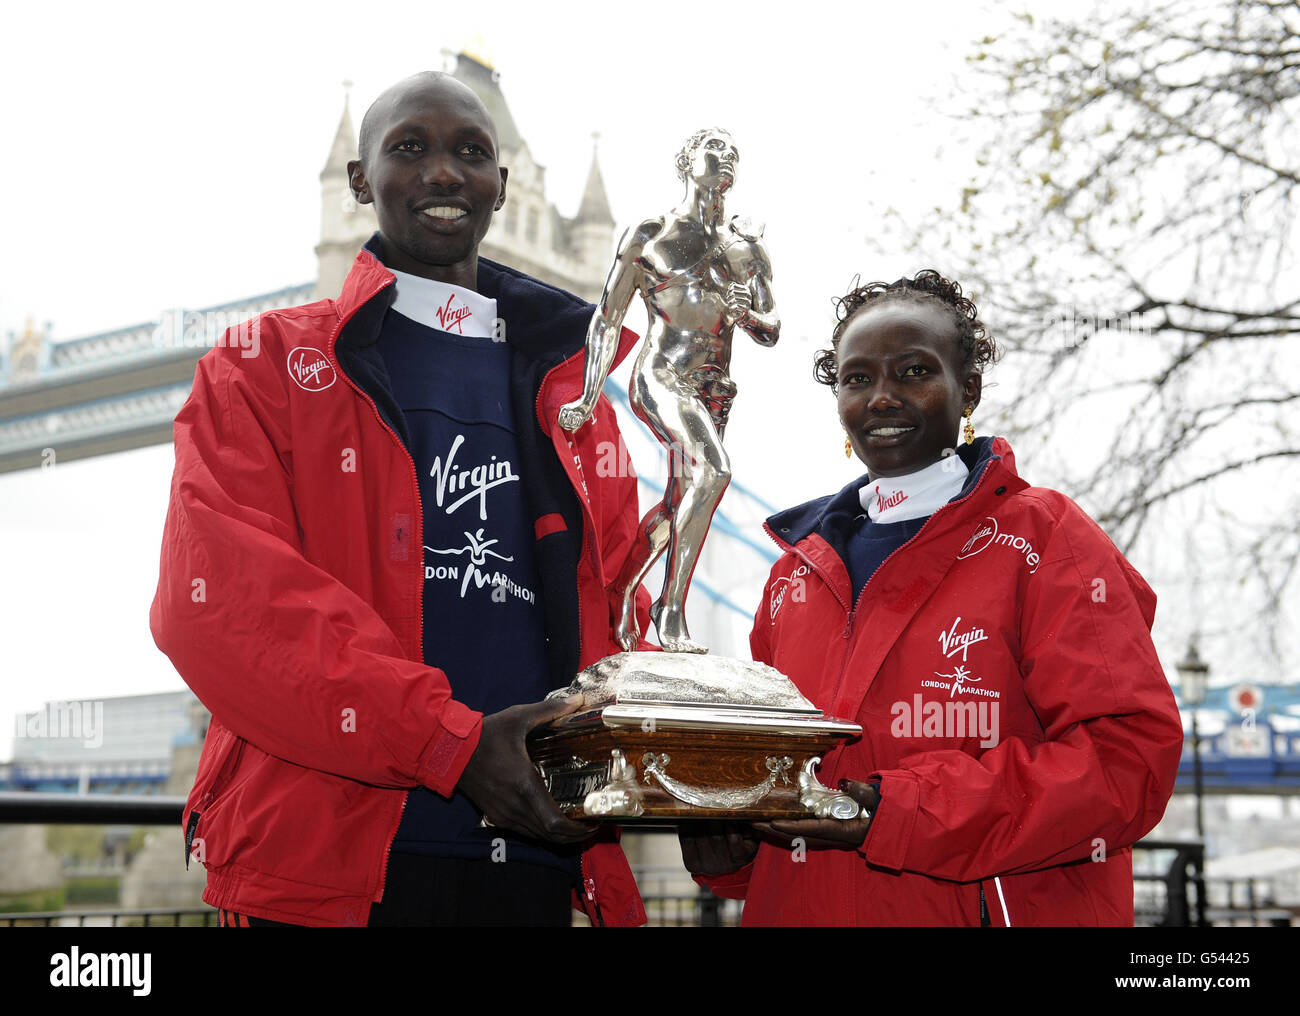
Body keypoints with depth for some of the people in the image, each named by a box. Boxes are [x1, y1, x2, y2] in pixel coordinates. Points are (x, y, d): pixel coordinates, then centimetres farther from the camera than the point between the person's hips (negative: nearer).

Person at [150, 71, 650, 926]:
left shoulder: (573, 389, 18)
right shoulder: (267, 366, 7)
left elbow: (622, 605, 16)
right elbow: (224, 597, -8)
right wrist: (448, 742, -20)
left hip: (533, 855, 4)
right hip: (323, 857, -3)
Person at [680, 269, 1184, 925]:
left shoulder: (1044, 539, -7)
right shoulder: (797, 571, 9)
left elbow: (1130, 756, -17)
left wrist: (901, 812, -24)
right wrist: (727, 837, -9)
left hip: (1001, 908, -4)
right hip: (799, 909, 5)